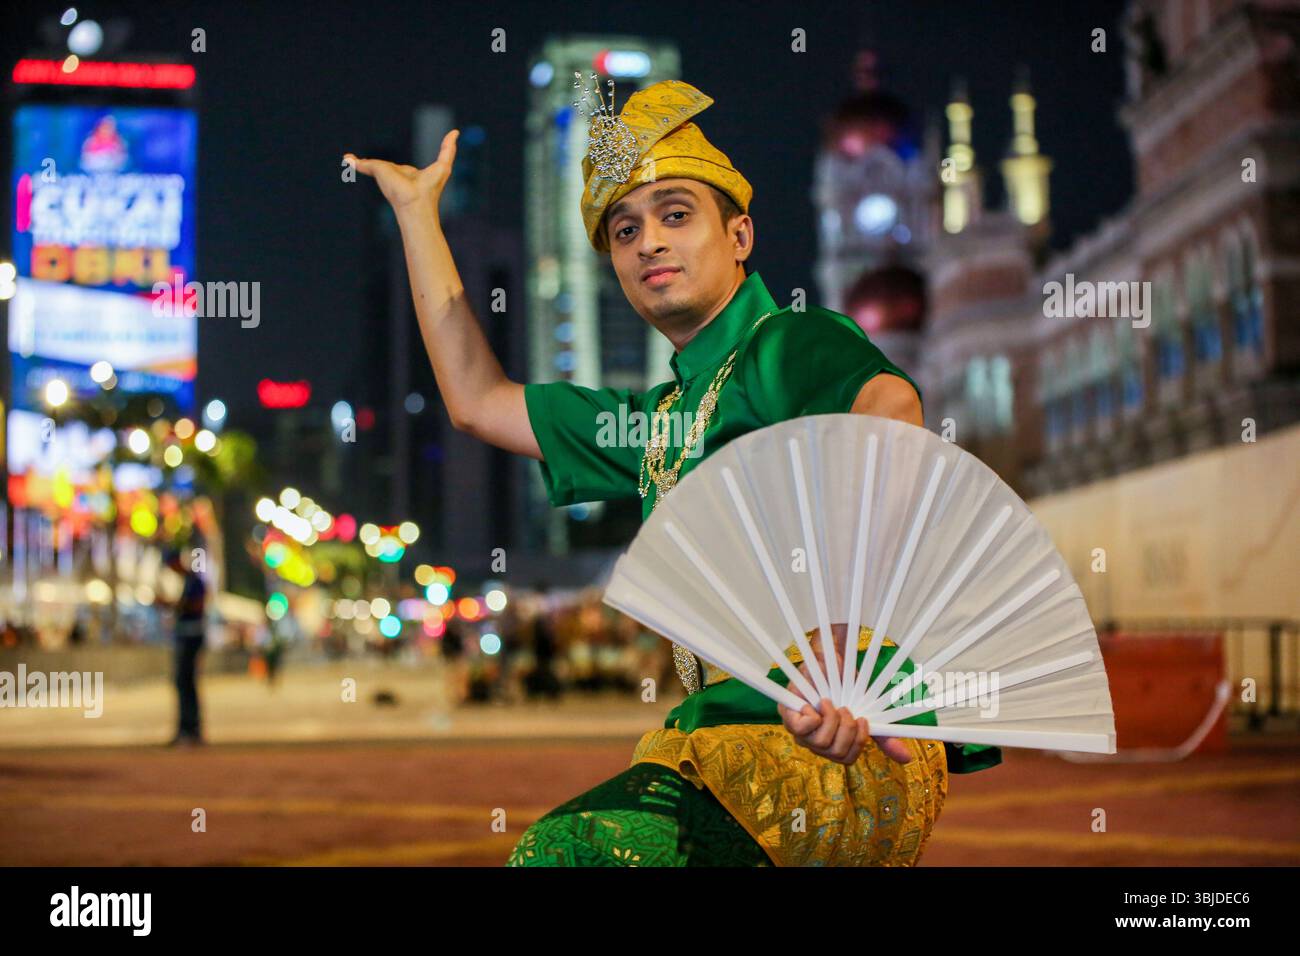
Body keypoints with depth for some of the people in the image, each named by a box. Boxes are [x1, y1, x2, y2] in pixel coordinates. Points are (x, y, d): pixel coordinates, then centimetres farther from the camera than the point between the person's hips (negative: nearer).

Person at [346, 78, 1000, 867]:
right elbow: (477, 400, 34)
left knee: (567, 851, -29)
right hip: (732, 741, 8)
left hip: (847, 756, -8)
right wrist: (417, 207, 39)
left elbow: (890, 405, -24)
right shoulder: (660, 420, 25)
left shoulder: (791, 345, 0)